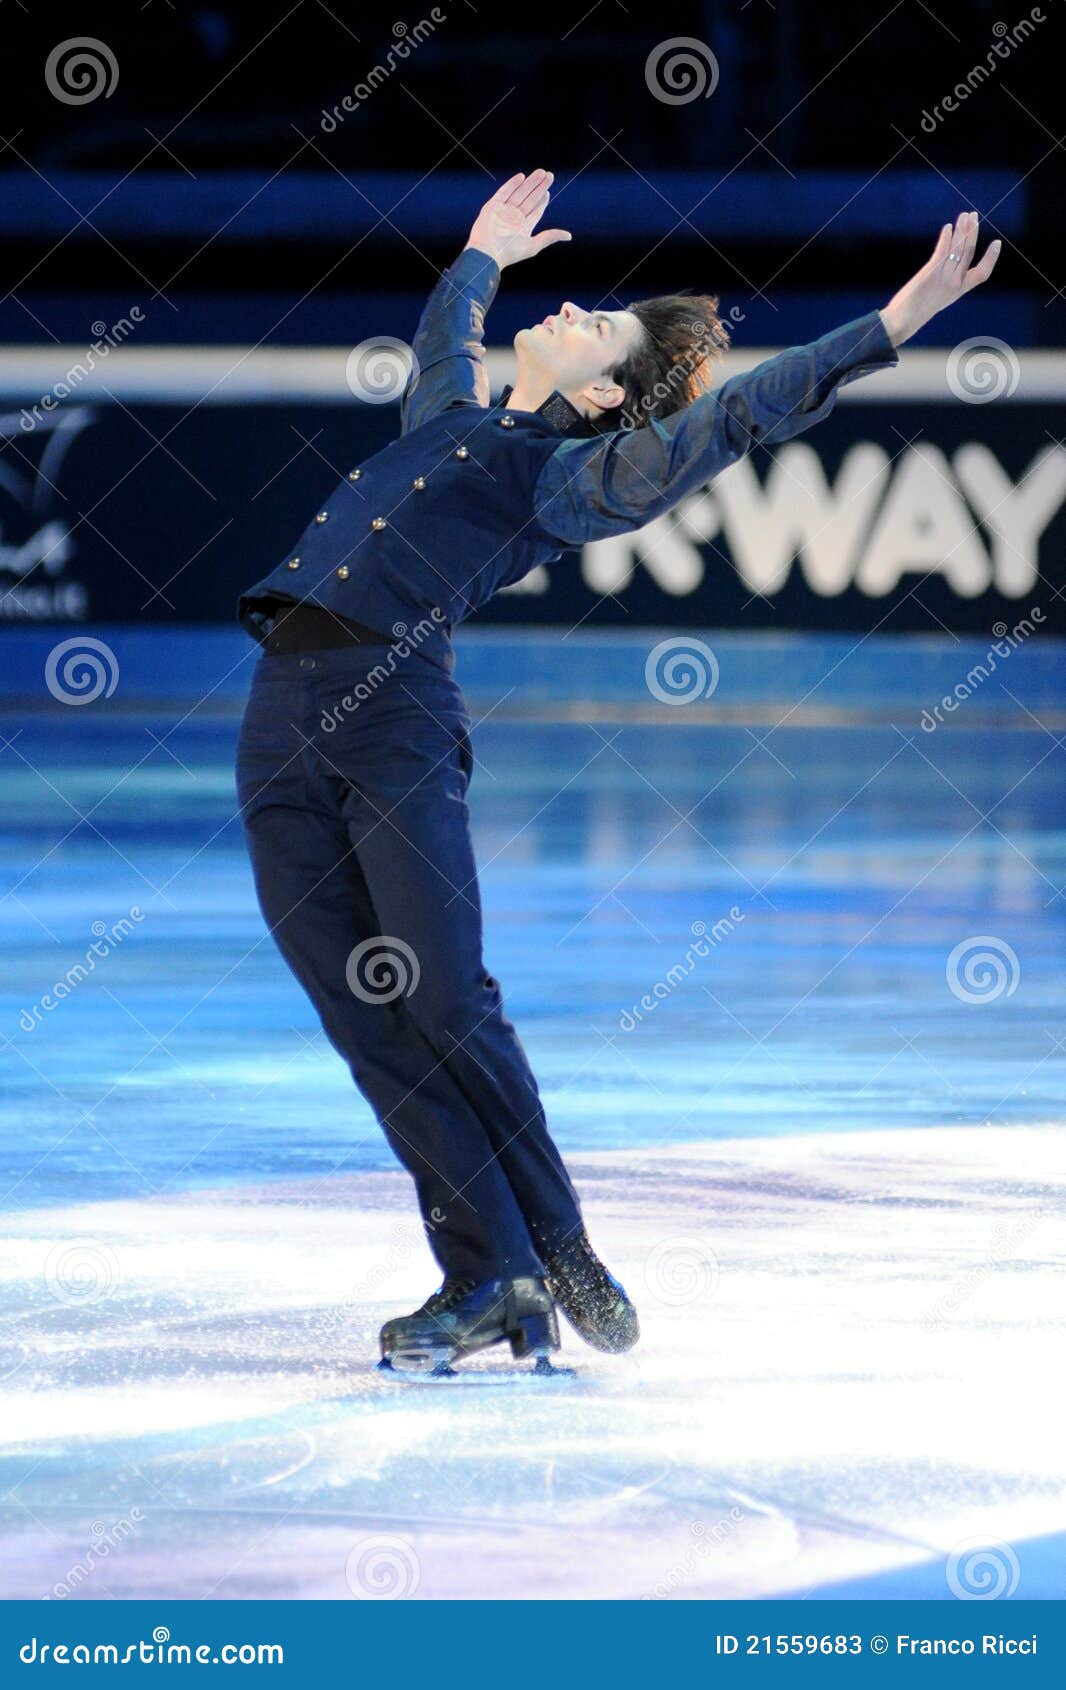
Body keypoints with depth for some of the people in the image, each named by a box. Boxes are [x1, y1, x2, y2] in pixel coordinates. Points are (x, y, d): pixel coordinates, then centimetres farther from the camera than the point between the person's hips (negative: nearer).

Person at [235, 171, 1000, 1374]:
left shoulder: (575, 475, 5)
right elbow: (443, 329, 47)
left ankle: (557, 1253, 4)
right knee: (363, 1017, -3)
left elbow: (740, 415, -3)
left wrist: (894, 323, -6)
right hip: (284, 721, 6)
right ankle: (488, 1276, -2)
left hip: (395, 712, -6)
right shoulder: (453, 415, 23)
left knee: (446, 1003, -12)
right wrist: (484, 254, 62)